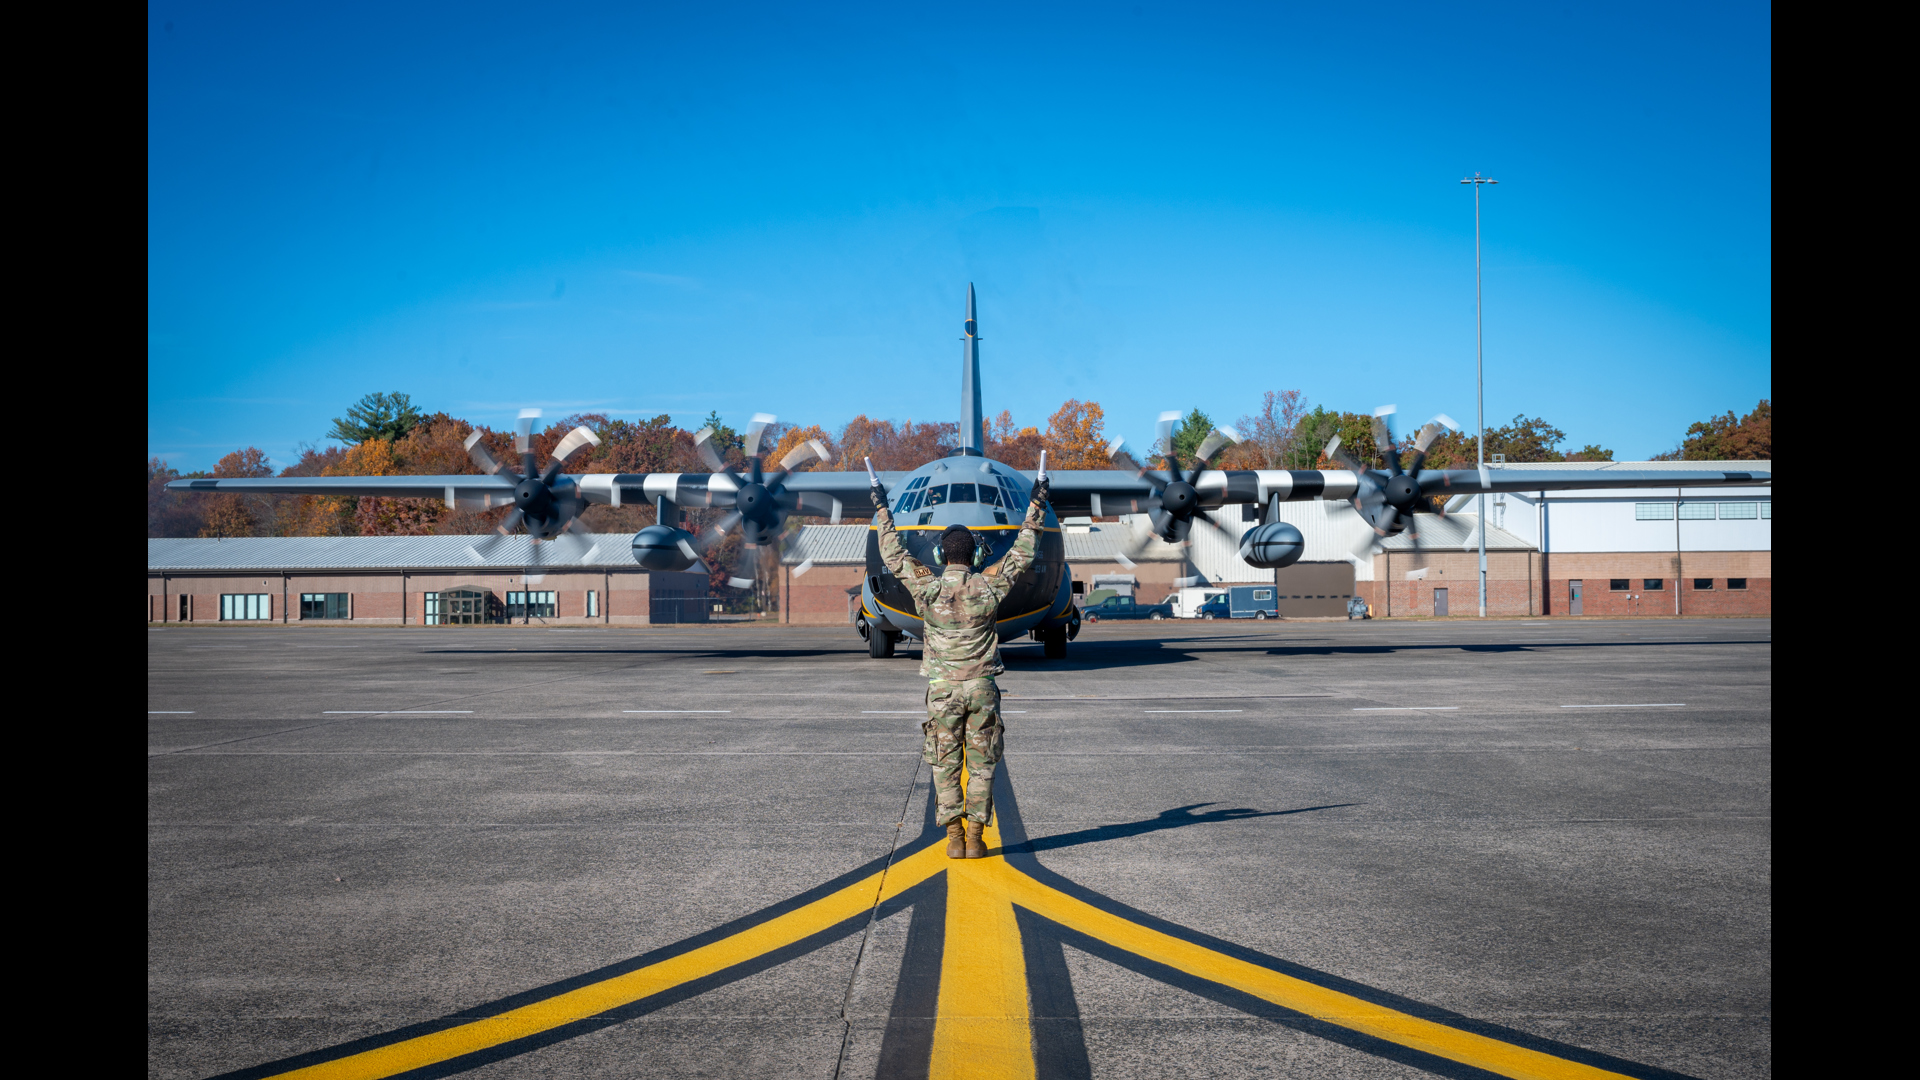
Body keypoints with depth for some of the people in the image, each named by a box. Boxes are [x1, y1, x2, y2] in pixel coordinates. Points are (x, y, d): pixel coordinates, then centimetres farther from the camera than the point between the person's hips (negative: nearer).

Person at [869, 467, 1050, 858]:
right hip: (982, 687, 1)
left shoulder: (927, 587, -6)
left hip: (942, 689, 0)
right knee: (981, 765, 6)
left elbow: (893, 555, 7)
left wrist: (882, 510, 17)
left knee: (945, 764, 6)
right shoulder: (989, 586, -5)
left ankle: (954, 838, 2)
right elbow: (1023, 552, 7)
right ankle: (974, 838, 4)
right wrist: (1036, 505, 16)